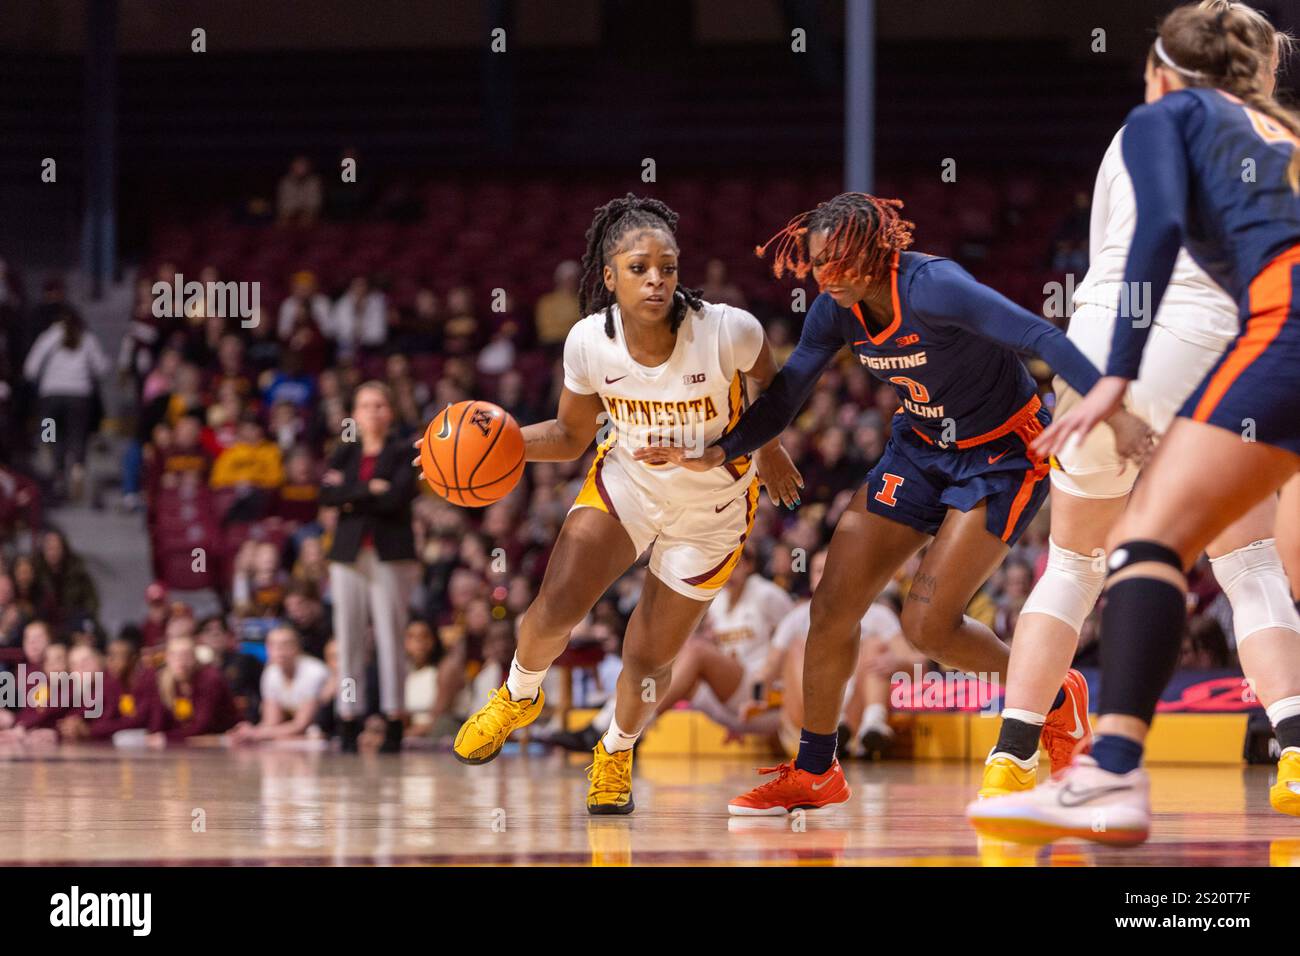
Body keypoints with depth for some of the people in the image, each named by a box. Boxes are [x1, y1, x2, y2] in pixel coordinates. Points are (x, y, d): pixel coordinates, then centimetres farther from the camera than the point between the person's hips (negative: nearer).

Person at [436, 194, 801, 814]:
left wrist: (767, 448, 7)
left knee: (649, 659, 2)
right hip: (626, 483, 1)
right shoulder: (589, 342, -21)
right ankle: (519, 698, 18)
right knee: (555, 606, -17)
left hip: (711, 510, -1)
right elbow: (572, 435, -4)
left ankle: (616, 751, 36)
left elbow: (769, 381, -4)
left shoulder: (727, 331, -30)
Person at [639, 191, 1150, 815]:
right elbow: (785, 396, 0)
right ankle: (813, 774, 16)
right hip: (921, 449, 7)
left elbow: (1042, 339, -38)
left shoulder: (930, 289, -30)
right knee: (833, 605, 1)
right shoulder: (839, 311, -8)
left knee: (928, 624, -15)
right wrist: (720, 453, -17)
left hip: (1003, 455, -7)